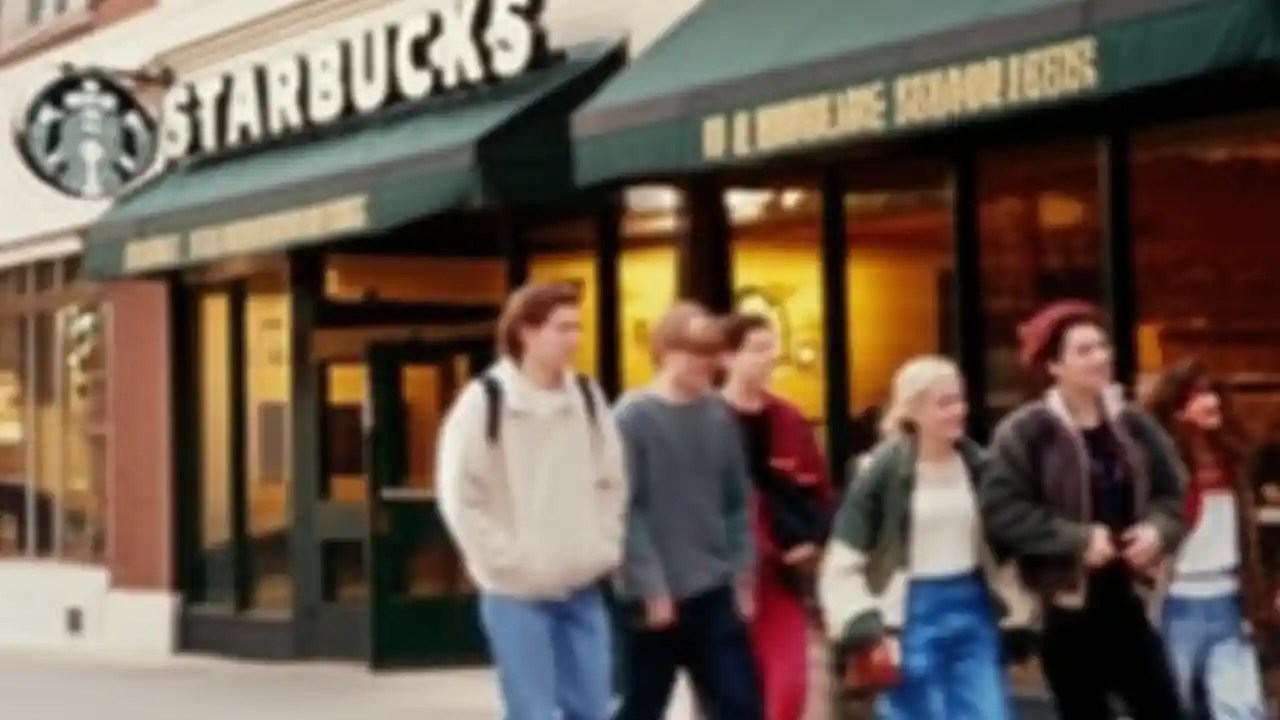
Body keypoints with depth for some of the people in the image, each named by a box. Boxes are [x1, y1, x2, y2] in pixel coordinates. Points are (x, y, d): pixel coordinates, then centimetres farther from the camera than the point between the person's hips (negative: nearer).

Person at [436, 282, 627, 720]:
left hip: (582, 587, 5)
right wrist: (510, 560, -14)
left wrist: (605, 549, 3)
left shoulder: (587, 398, 7)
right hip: (518, 592, -5)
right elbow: (460, 495, -11)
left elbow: (612, 481, 15)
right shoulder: (485, 401, -10)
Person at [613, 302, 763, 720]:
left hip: (715, 591, 5)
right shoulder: (633, 418, -10)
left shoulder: (718, 415, 6)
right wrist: (652, 586, -16)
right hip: (653, 595, -5)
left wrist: (742, 575, 4)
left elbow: (738, 501, 10)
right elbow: (626, 511, -13)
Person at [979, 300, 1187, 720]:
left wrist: (1158, 529, -7)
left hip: (1126, 601, 5)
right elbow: (1002, 510, -17)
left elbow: (1173, 493, 14)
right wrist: (1077, 539, -21)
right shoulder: (1025, 433, -11)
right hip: (1065, 608, -5)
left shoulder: (1134, 425, 6)